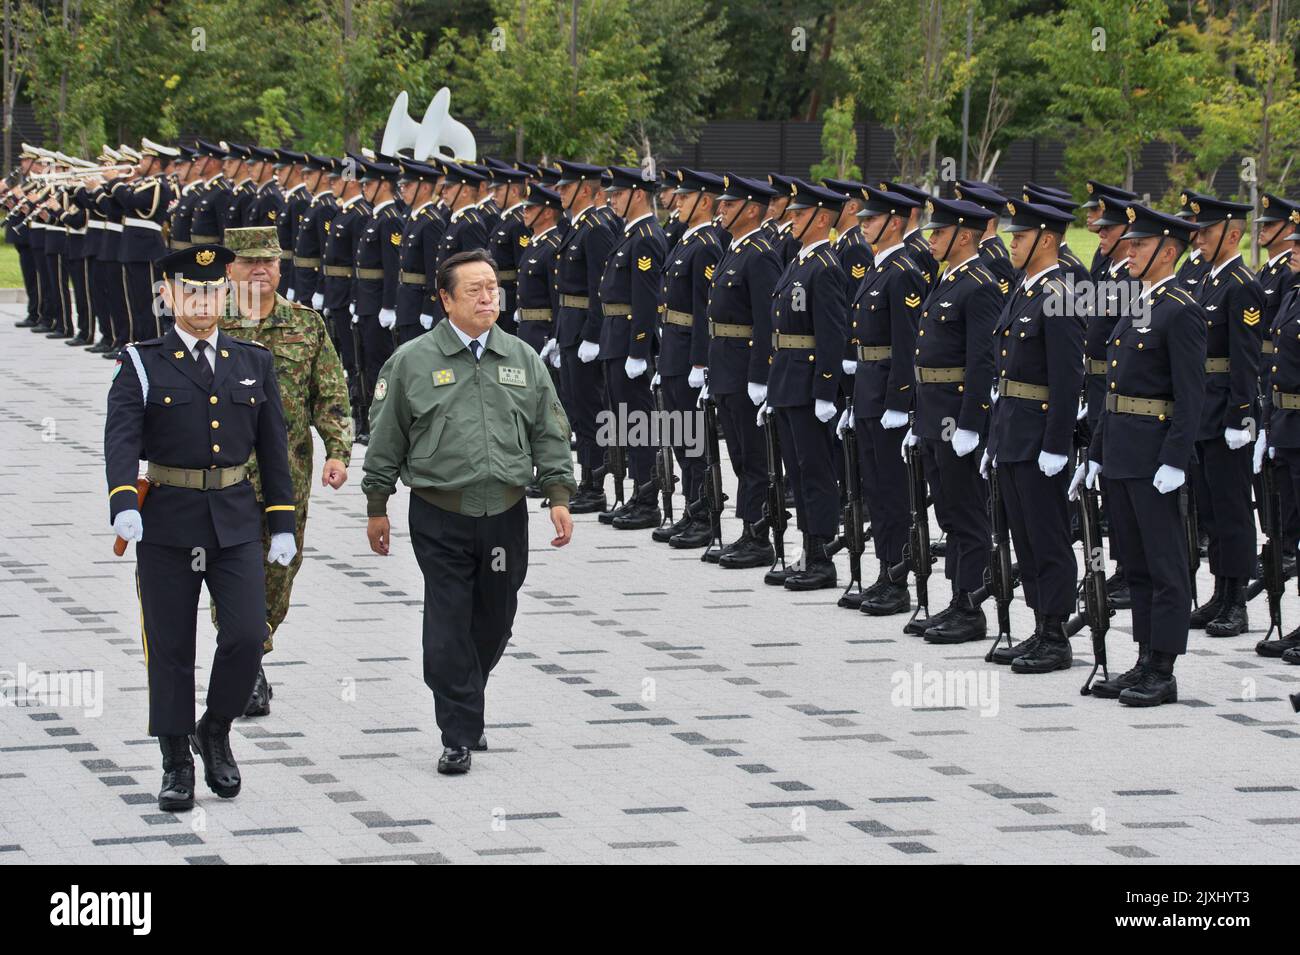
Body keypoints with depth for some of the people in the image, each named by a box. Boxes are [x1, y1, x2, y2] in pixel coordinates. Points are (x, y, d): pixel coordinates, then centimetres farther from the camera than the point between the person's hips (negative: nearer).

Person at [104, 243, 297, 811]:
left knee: (247, 635, -9)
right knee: (170, 648, 3)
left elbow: (273, 447, 12)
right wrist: (124, 504, -31)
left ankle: (216, 731, 16)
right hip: (166, 524, -2)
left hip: (236, 521, 2)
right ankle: (176, 765, 13)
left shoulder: (254, 363, 10)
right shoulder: (141, 365, -1)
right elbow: (121, 439, -14)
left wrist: (283, 524, 7)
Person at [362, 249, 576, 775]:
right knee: (449, 628, -6)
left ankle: (465, 708, 34)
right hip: (441, 518, -3)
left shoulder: (524, 360, 9)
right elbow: (386, 438, 5)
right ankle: (459, 736, -1)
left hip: (506, 514, 3)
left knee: (494, 624, 11)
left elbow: (549, 434, 12)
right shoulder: (412, 362, 0)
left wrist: (559, 496, 2)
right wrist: (377, 508, 6)